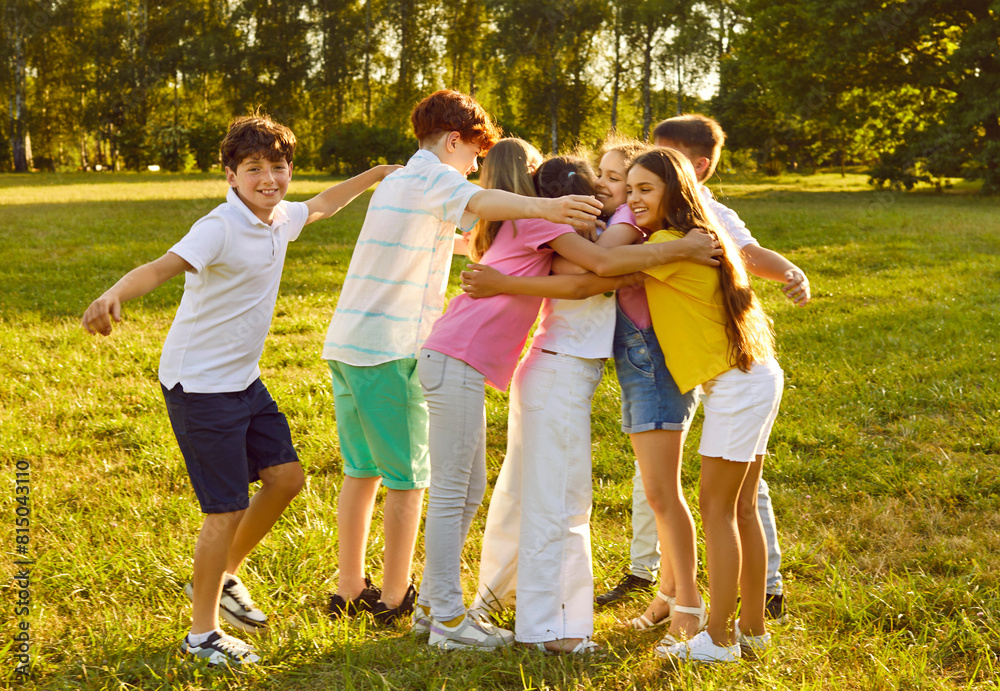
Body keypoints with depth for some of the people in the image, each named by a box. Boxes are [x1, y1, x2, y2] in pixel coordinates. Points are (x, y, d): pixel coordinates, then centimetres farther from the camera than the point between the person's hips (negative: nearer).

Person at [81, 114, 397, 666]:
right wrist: (114, 294, -57)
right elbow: (163, 266, -38)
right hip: (199, 386, -9)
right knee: (228, 510, -4)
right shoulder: (221, 227, -22)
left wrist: (376, 175, 30)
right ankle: (201, 633, 13)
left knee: (285, 478, 11)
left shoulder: (279, 218, 3)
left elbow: (320, 207, 26)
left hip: (243, 378, 9)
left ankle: (222, 578, 32)